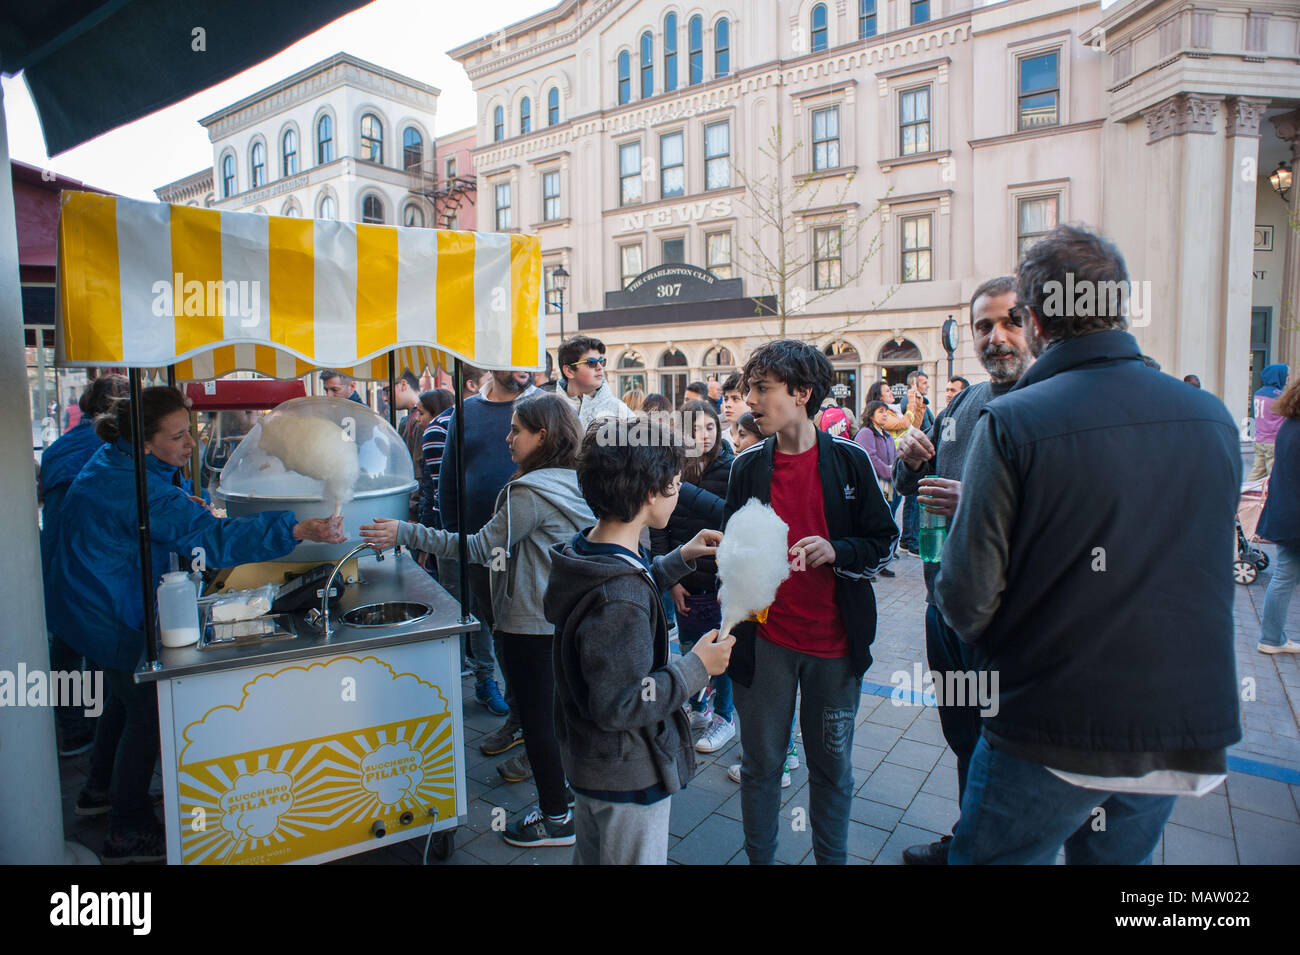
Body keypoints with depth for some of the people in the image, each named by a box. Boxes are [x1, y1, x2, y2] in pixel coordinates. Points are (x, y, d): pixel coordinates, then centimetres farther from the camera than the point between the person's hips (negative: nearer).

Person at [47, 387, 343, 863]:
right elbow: (215, 538, -42)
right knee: (147, 712, 1)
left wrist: (185, 505, 1)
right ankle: (128, 833, 14)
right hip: (110, 616, -10)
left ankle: (100, 790, 45)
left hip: (92, 605, 10)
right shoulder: (138, 490, -32)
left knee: (126, 696, 25)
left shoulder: (114, 461, 0)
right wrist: (297, 530, -50)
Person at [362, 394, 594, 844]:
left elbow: (482, 547, -20)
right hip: (564, 617, 9)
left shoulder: (530, 493, -22)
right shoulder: (573, 483, 6)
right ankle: (561, 798, 36)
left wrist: (405, 533, -18)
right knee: (555, 714, 21)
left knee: (536, 719, 5)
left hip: (530, 624, -9)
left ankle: (557, 819, 19)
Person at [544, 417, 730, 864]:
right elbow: (618, 705, -31)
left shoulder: (585, 550, -5)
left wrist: (679, 559, 8)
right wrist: (695, 668, -22)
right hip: (627, 776, -9)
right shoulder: (621, 598, -35)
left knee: (590, 856, 29)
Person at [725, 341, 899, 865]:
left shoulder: (850, 461, -5)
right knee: (761, 765, 12)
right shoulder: (748, 467, 1)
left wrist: (834, 551, -17)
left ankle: (832, 858, 38)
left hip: (835, 644, -1)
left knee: (832, 767, 16)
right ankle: (759, 857, 34)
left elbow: (884, 541, 0)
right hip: (765, 640, 1)